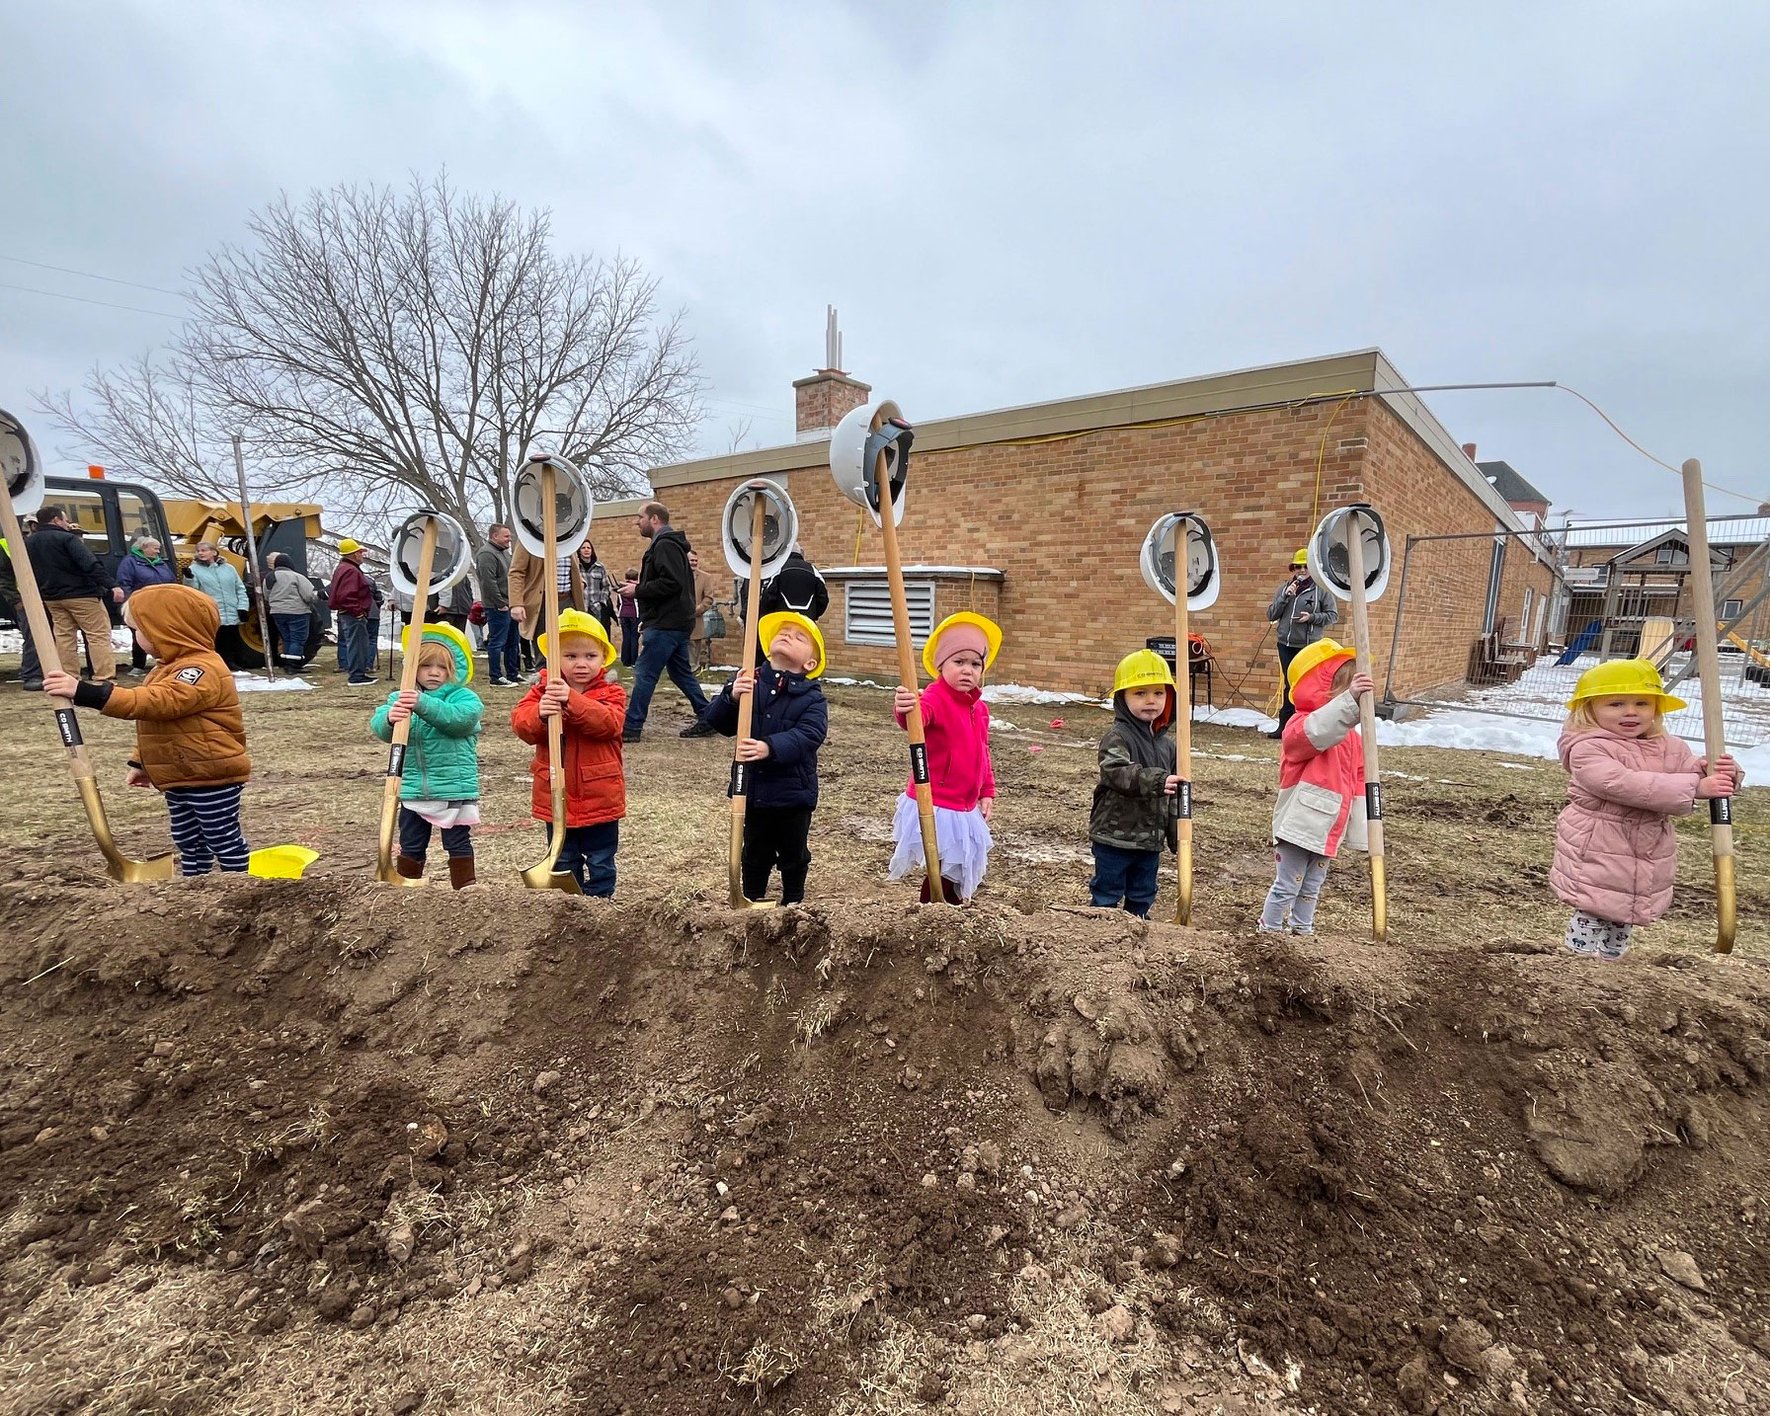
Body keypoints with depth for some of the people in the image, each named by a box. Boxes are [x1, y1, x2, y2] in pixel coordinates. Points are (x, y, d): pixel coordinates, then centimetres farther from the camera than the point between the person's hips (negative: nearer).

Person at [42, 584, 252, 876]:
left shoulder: (202, 669, -21)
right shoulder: (169, 668, 14)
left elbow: (158, 702, -36)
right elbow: (155, 724, 24)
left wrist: (87, 693, -40)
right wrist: (141, 762, 22)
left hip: (212, 777, -11)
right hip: (179, 779, 11)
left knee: (225, 842, -2)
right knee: (189, 843, 18)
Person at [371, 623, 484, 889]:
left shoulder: (463, 696, -7)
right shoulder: (399, 698, 3)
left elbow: (460, 718, -27)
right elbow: (378, 725, -12)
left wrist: (423, 704, -38)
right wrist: (390, 718, -36)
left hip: (455, 789, -3)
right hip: (413, 790, 4)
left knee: (458, 844, 9)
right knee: (410, 846, 17)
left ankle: (465, 889, 21)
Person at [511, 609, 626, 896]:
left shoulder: (610, 692, -6)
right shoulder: (542, 688, 0)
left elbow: (609, 723, -25)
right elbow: (520, 722, -12)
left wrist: (572, 700, -35)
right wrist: (539, 713, -34)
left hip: (600, 797, -2)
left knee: (600, 862, 12)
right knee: (563, 861, 18)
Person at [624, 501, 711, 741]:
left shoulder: (665, 545, -14)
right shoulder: (666, 544, 19)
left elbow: (671, 583, -26)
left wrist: (638, 591, -17)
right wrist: (647, 619, 14)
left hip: (666, 624, -11)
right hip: (673, 621, 11)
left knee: (644, 673, -5)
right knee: (680, 672, 14)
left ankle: (631, 727, 1)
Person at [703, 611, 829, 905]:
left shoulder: (811, 697, -11)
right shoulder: (747, 683, -2)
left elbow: (808, 735, -26)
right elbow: (717, 721, -7)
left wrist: (771, 748, -41)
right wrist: (731, 697, -27)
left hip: (793, 792, -2)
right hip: (753, 788, 2)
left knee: (794, 855, 17)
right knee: (755, 853, 21)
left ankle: (793, 903, 38)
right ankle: (750, 900, 40)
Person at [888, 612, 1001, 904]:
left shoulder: (980, 707, 8)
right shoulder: (935, 698, -18)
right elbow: (920, 715, -43)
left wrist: (987, 792, 15)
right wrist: (907, 710, -65)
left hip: (965, 809, 8)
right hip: (935, 807, -8)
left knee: (960, 873, 20)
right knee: (942, 873, -3)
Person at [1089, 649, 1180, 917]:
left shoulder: (1166, 742, 8)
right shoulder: (1116, 736, -14)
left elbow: (1174, 794, 15)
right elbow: (1116, 772, -31)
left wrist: (1176, 834, 14)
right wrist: (1155, 781, -41)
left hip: (1151, 838, 7)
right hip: (1115, 836, -7)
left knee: (1142, 896, 20)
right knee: (1106, 896, 5)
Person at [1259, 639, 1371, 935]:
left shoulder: (1351, 735, 11)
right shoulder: (1302, 724, -15)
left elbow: (1358, 785, 14)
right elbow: (1317, 733, -42)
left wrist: (1358, 832, 14)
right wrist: (1349, 700, -51)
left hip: (1329, 829, 8)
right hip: (1300, 825, -8)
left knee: (1311, 888, 19)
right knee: (1287, 886, 2)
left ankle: (1303, 931, 33)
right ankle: (1270, 932, 15)